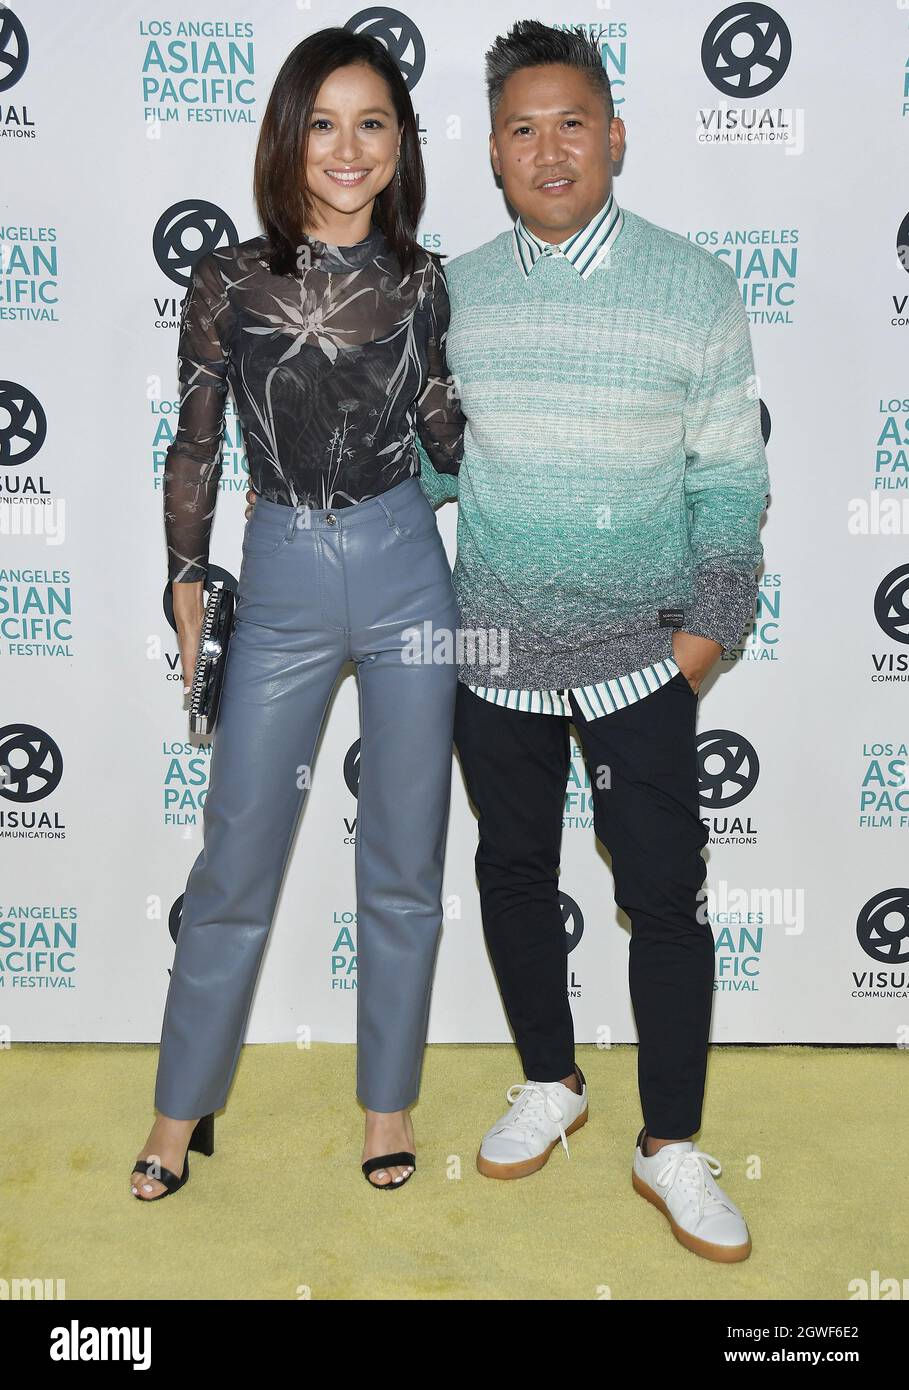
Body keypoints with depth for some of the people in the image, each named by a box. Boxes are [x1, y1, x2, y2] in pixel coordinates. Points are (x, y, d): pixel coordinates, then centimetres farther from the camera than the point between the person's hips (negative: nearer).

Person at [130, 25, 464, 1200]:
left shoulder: (420, 281, 2)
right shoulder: (228, 283, -3)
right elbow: (194, 453, 2)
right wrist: (187, 609, 2)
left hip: (405, 574, 2)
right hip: (281, 585, -1)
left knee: (404, 863, 9)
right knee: (234, 867, 6)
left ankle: (389, 1096, 29)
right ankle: (182, 1107, 27)